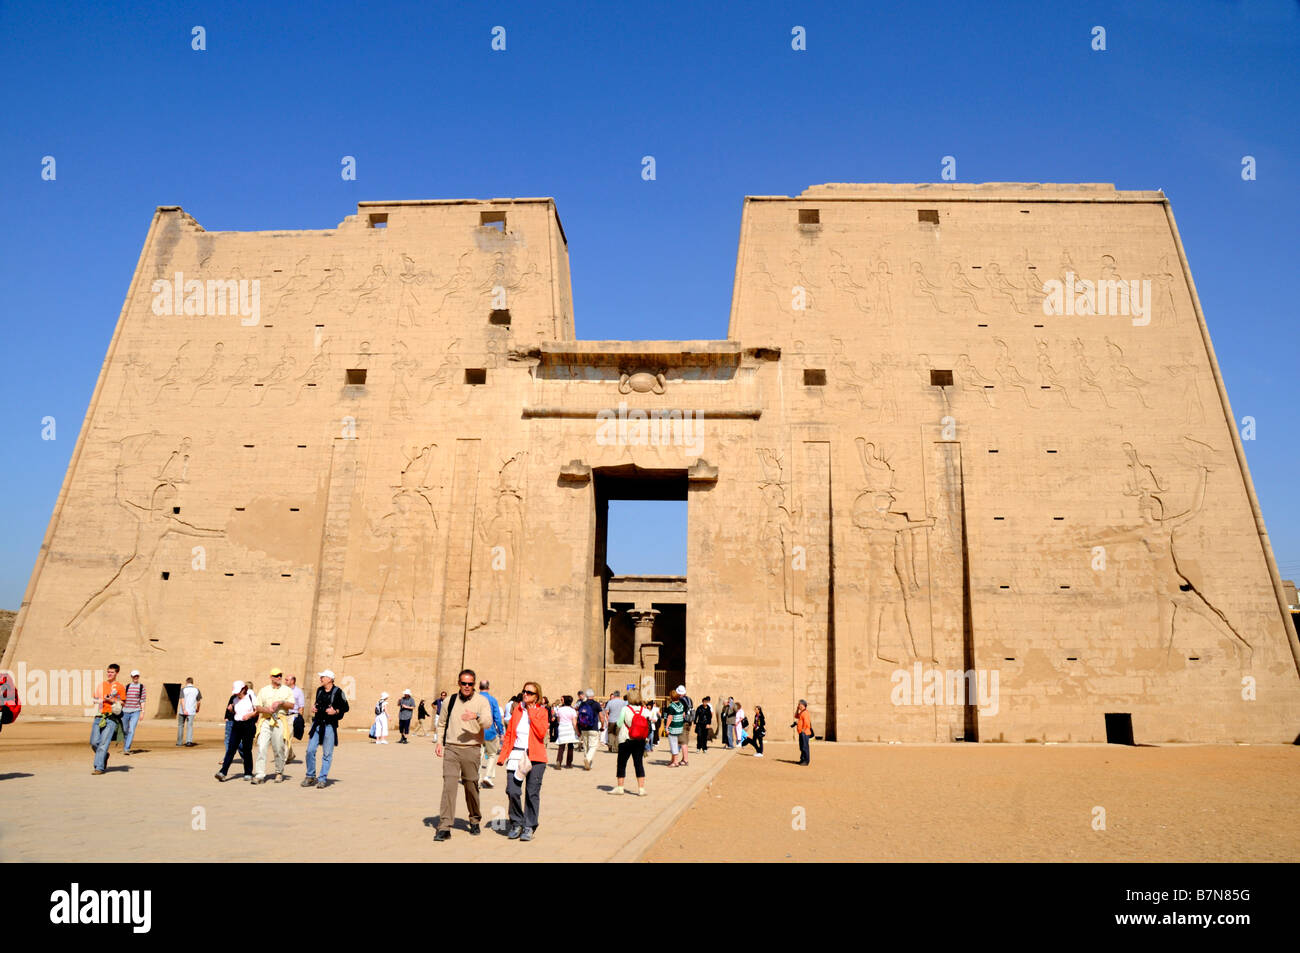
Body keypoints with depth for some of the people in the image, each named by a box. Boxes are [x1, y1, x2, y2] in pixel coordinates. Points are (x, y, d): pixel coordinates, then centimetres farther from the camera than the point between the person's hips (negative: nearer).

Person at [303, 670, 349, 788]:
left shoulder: (338, 692, -5)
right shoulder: (319, 690, 12)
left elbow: (345, 707, 0)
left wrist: (335, 711, -16)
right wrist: (314, 708, 7)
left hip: (330, 725, -5)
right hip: (317, 724, 5)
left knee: (327, 754, 0)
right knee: (310, 750, 0)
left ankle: (323, 779, 9)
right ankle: (310, 776, 15)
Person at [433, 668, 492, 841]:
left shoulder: (481, 701, 0)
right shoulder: (451, 701, 10)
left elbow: (488, 722, -14)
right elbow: (441, 723, 21)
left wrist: (477, 716, -33)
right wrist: (439, 742, 8)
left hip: (472, 750, -1)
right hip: (451, 749, 2)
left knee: (471, 787, 7)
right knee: (449, 785, -10)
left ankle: (475, 822, 28)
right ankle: (444, 828, -9)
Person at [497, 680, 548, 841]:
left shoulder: (541, 711, 2)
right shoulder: (517, 710, 10)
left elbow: (541, 733, -14)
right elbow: (509, 734, 13)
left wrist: (532, 713, -11)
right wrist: (503, 755, 7)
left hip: (535, 758, -2)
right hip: (516, 755, 2)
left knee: (532, 793, 0)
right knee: (512, 791, -7)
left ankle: (529, 827, 15)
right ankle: (517, 824, 14)